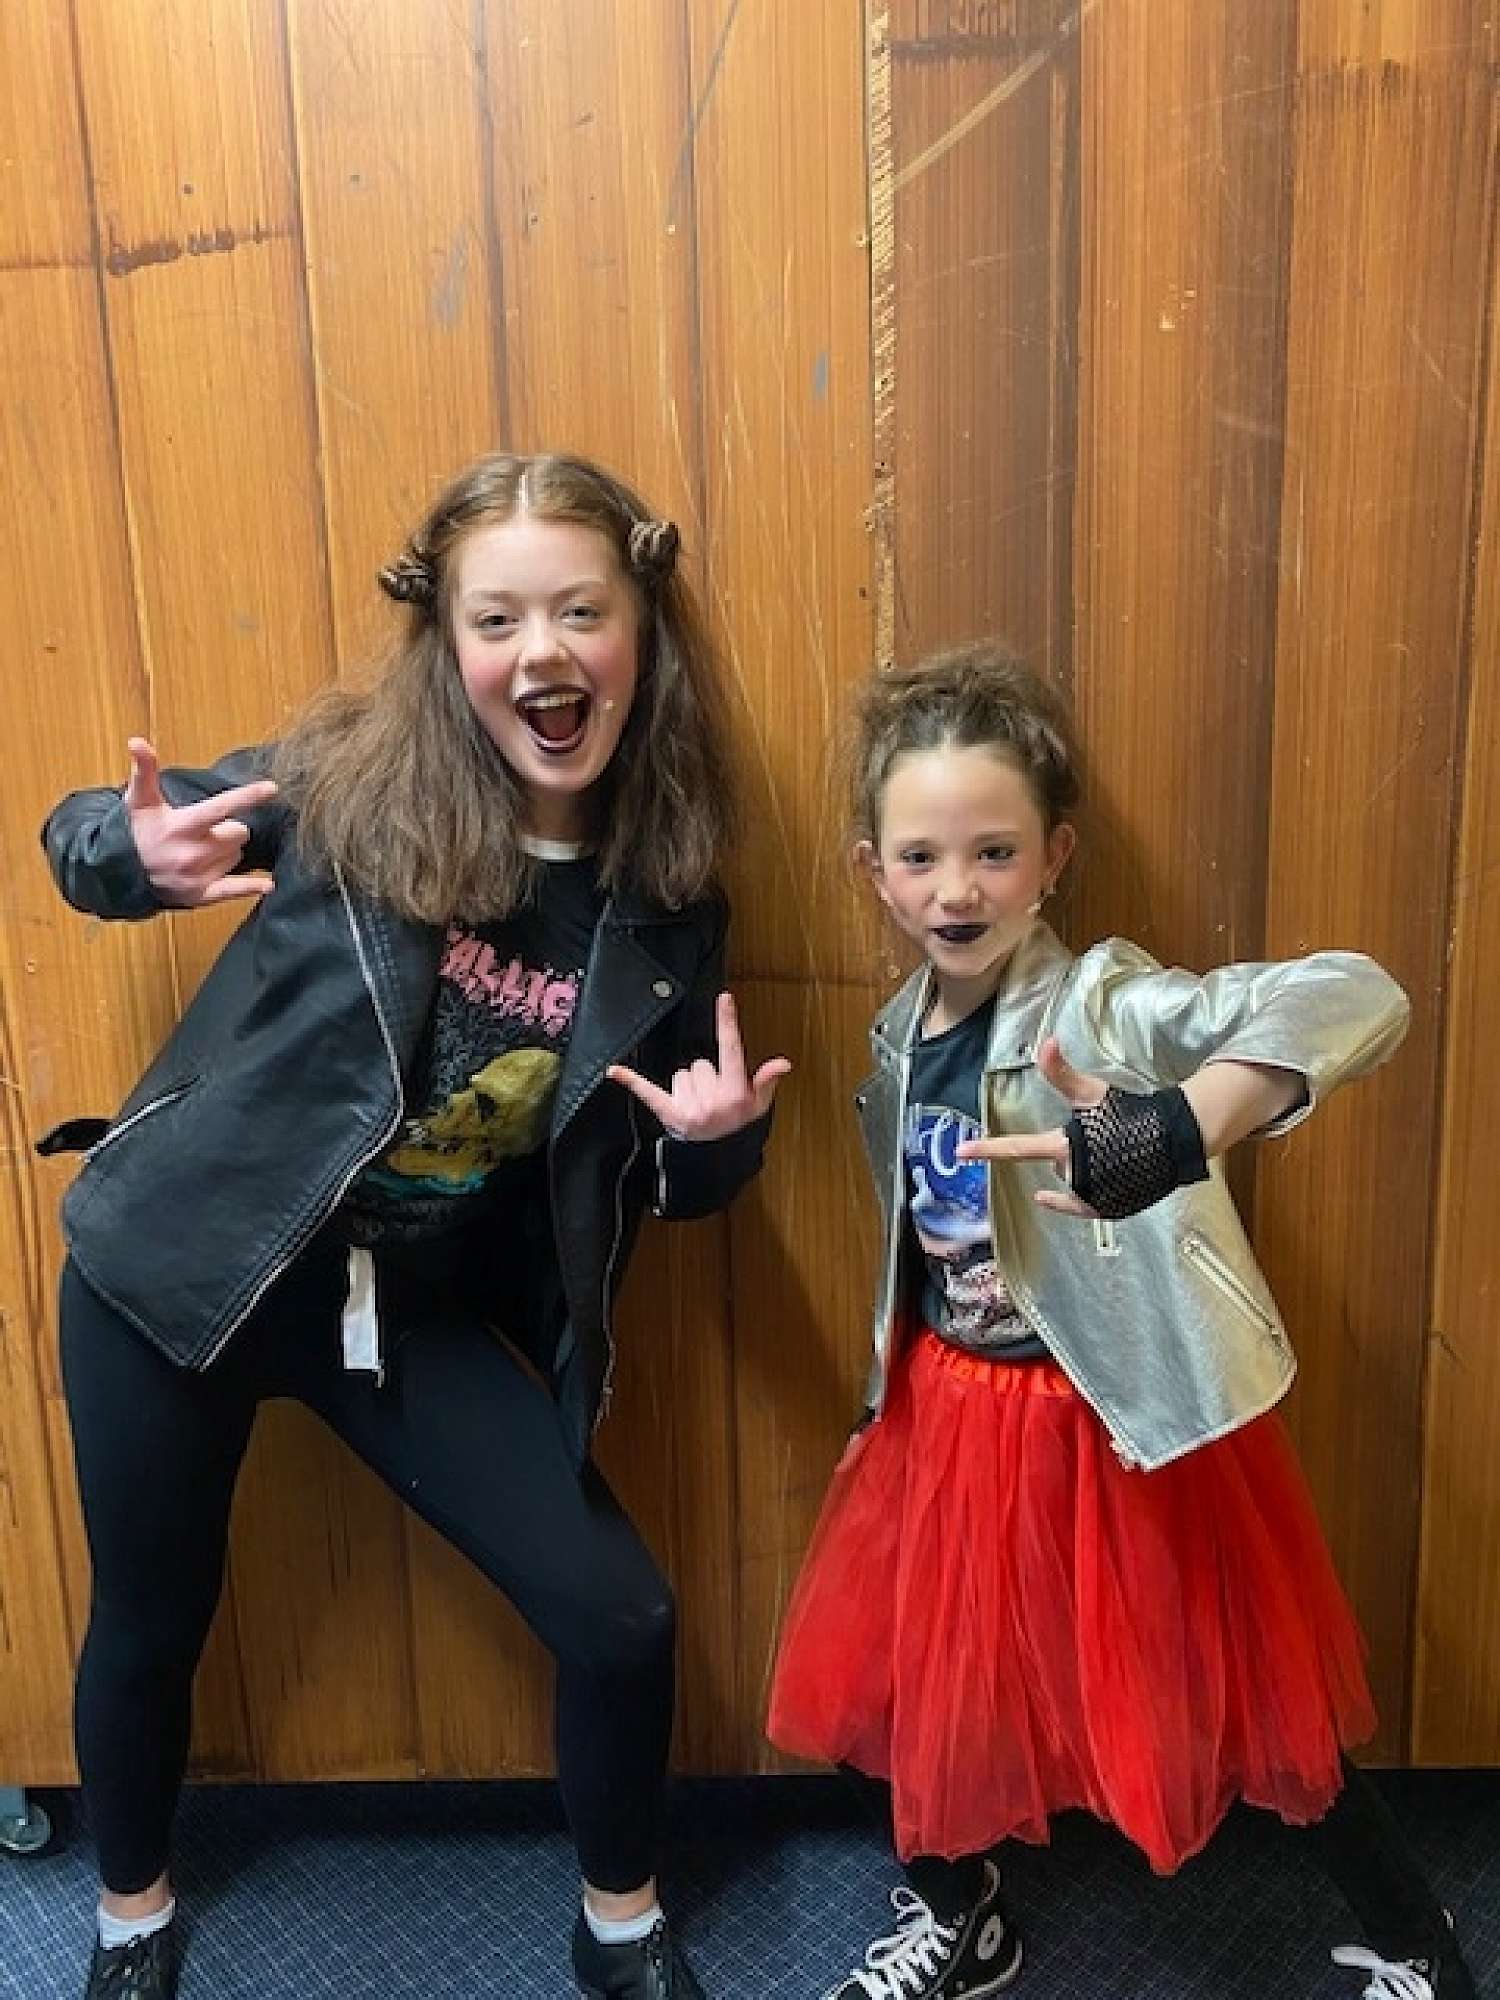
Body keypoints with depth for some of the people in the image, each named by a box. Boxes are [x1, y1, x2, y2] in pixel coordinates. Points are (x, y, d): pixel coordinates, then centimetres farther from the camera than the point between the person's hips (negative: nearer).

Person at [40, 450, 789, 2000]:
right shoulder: (348, 780, -16)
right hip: (186, 1268, -1)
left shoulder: (661, 898, -7)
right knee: (153, 1621, 15)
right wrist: (142, 855, -26)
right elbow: (79, 834, -2)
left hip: (422, 1311, 2)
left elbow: (665, 1178, 4)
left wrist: (712, 1139, -19)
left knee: (619, 1619, 0)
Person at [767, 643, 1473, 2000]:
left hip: (1115, 1421, -6)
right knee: (894, 1675, 17)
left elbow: (1359, 1000, -40)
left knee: (1239, 1697, 11)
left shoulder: (1104, 1007, -23)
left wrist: (1177, 1136, -53)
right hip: (950, 1417, 6)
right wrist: (894, 1396, 20)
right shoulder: (903, 1037, -2)